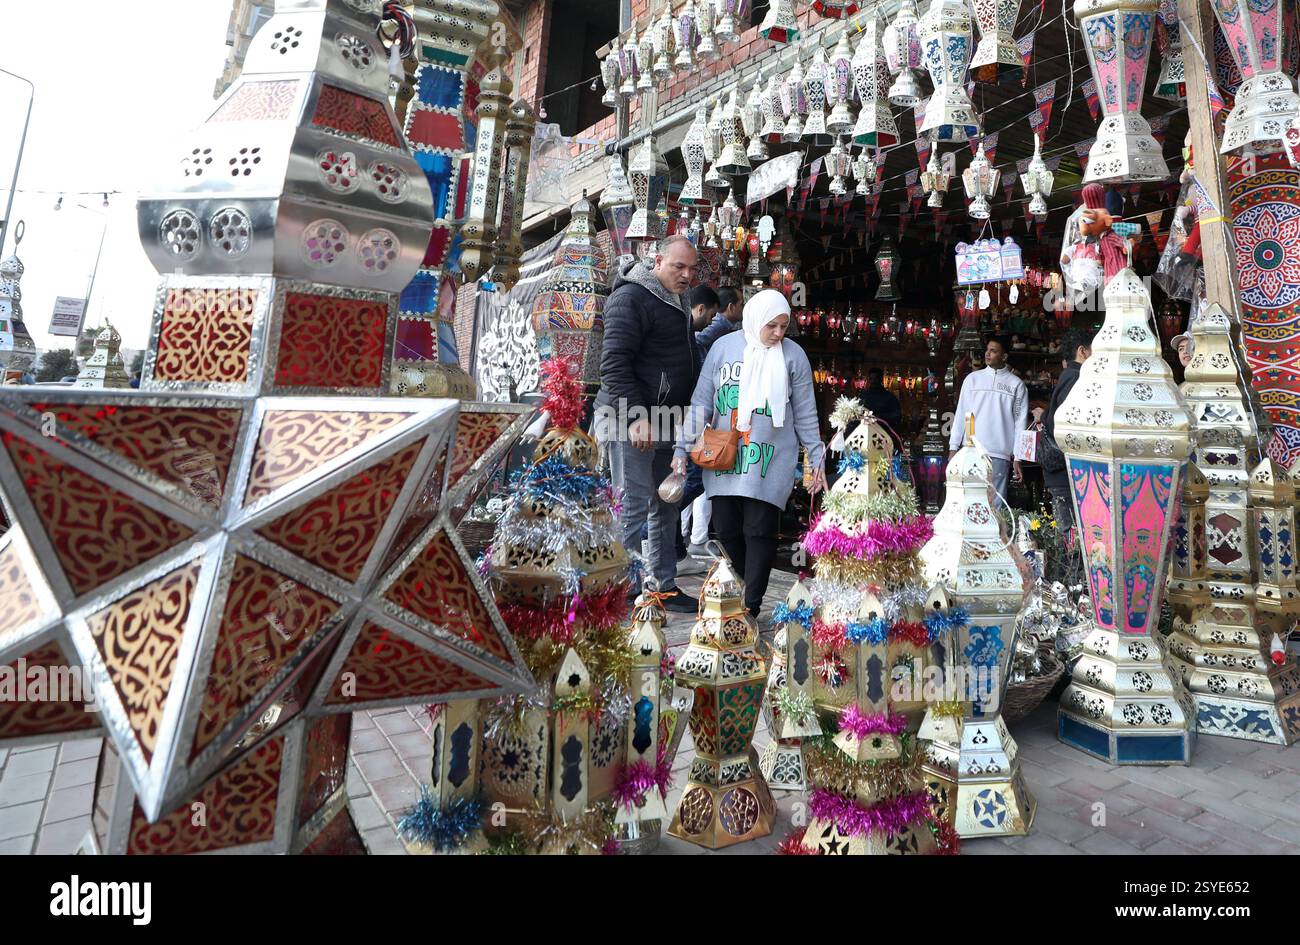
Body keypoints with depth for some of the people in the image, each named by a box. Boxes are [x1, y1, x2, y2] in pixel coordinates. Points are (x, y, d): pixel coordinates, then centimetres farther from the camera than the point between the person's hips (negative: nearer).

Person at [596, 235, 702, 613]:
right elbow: (614, 364, -18)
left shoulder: (677, 303, 20)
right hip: (632, 424, -9)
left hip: (664, 422, 10)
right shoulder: (631, 298, -9)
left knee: (665, 507, 13)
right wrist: (637, 418, -25)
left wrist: (687, 415, 20)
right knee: (634, 508, -7)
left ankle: (665, 587, 24)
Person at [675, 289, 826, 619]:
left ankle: (751, 607, 6)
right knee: (725, 528, 3)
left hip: (770, 460, -2)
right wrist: (683, 448, 3)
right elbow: (701, 402, 6)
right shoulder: (723, 347, 5)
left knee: (759, 531, -4)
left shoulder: (793, 355, 3)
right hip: (723, 459, 2)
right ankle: (748, 587, 24)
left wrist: (817, 459, 6)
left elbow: (805, 415, 7)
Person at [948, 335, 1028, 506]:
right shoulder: (972, 378, 10)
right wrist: (953, 447, 3)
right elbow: (961, 413, 9)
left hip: (1000, 454, -2)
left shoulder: (1016, 384, 5)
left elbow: (1020, 421, 3)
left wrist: (1017, 458, -1)